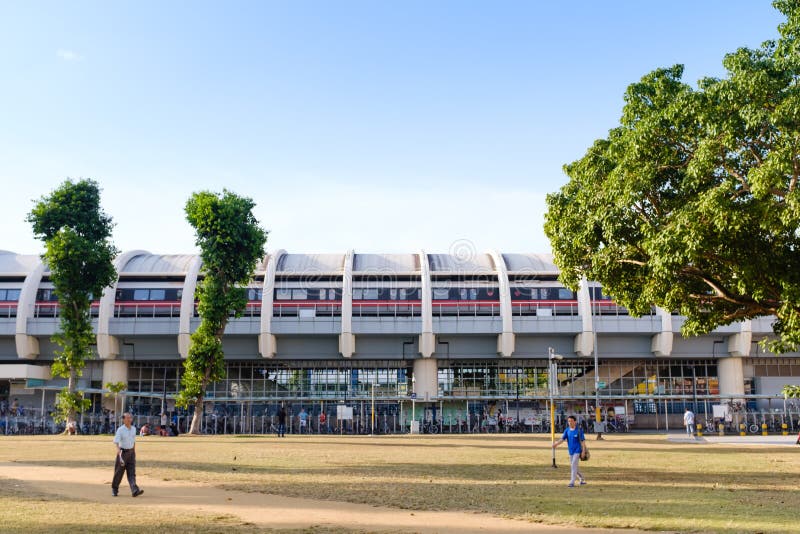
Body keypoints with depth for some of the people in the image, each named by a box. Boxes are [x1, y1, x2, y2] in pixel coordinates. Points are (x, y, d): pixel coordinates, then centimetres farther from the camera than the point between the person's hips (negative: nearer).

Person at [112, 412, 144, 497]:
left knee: (132, 472, -6)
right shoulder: (120, 430, -12)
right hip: (122, 452, -4)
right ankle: (114, 489, 28)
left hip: (131, 452, 4)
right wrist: (118, 449, -43)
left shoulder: (134, 429, 7)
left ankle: (135, 490, -17)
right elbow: (116, 441, -25)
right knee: (119, 472, 7)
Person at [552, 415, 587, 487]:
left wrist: (583, 451, -15)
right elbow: (563, 439, -4)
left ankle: (572, 483, -12)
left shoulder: (579, 430, -10)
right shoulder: (567, 430, 5)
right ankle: (582, 479, 32)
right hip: (571, 451, 6)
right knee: (572, 467, 13)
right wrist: (556, 444, -22)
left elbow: (583, 441, -9)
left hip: (577, 451, -6)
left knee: (573, 466, -14)